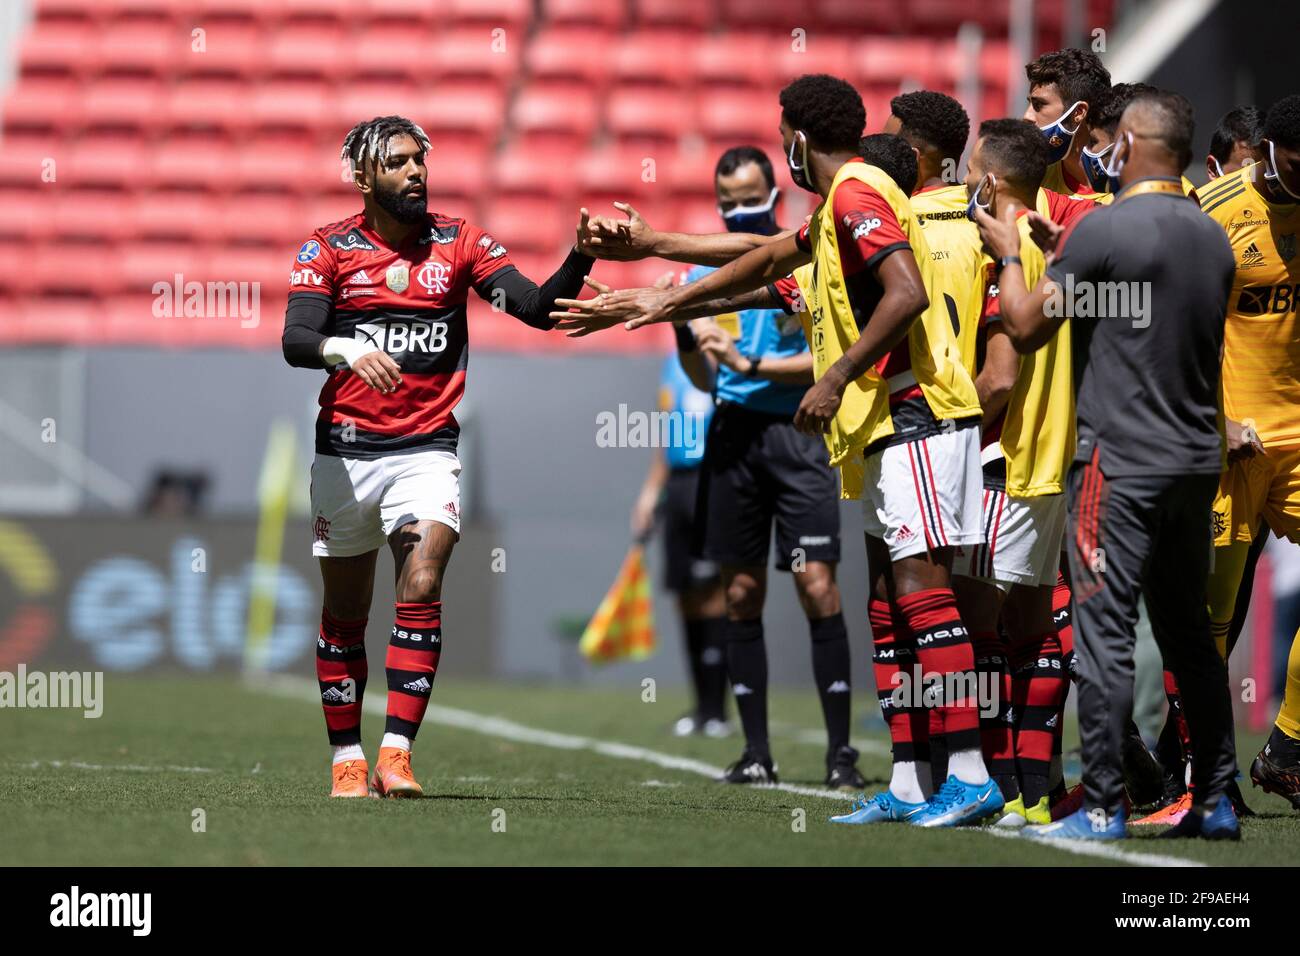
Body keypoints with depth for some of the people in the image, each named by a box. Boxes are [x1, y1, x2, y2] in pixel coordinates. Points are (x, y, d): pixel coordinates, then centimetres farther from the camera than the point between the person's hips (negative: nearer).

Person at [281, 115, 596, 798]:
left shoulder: (459, 242, 5)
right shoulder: (329, 248, 1)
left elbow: (537, 308, -3)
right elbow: (294, 341, -12)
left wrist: (581, 258, -20)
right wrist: (348, 350, -32)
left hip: (427, 447, 0)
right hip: (345, 451, 0)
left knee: (422, 589, -18)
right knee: (344, 610, 6)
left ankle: (394, 755, -21)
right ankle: (347, 761, 18)